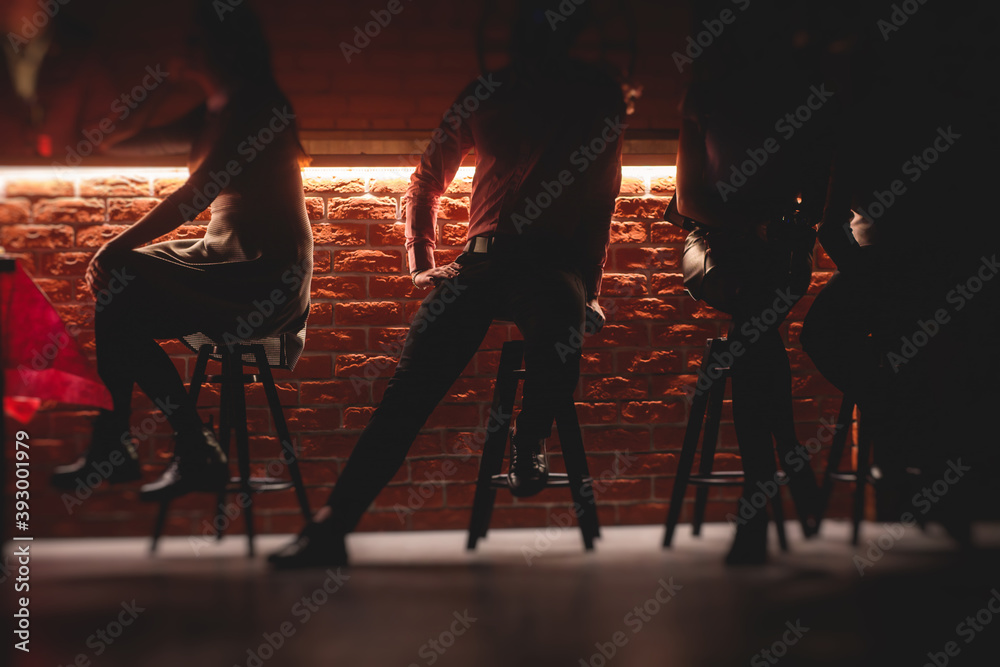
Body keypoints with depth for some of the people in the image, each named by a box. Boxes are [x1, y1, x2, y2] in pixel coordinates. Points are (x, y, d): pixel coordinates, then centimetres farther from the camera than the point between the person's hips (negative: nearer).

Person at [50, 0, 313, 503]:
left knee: (121, 302, -17)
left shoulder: (254, 106, -14)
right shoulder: (217, 112, 16)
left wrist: (119, 247, -16)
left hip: (267, 281, -9)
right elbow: (133, 143, 17)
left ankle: (197, 454, -9)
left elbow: (195, 196, -20)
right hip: (227, 262, 9)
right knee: (114, 288, 2)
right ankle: (110, 447, 4)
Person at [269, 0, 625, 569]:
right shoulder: (487, 95, 16)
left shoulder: (598, 95, 10)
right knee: (411, 388, -19)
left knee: (561, 326, -39)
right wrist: (422, 261, 10)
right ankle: (332, 528, -23)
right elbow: (427, 182, 23)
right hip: (482, 258, 2)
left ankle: (530, 446, -10)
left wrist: (590, 286, -1)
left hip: (556, 261, -2)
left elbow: (601, 199, 9)